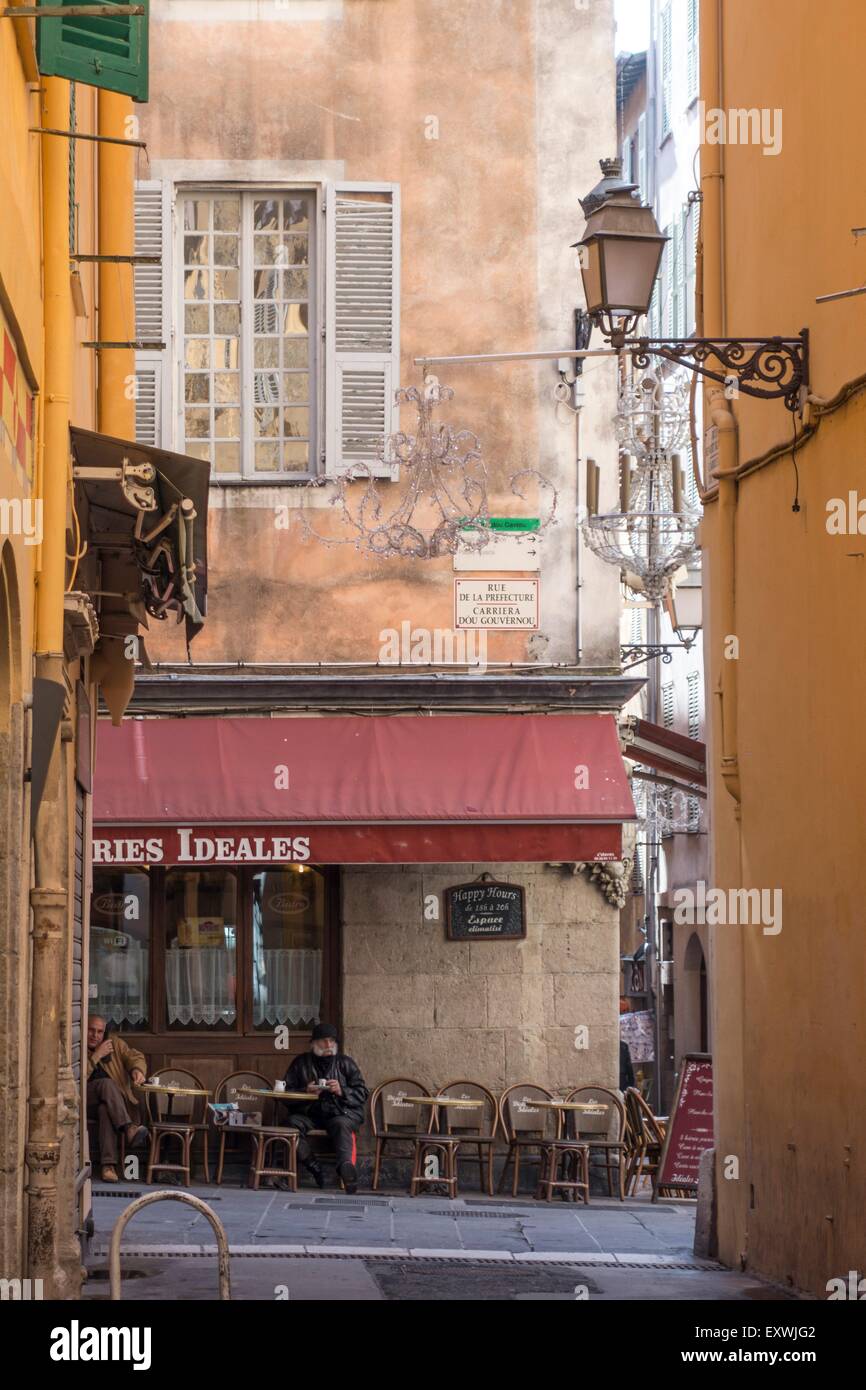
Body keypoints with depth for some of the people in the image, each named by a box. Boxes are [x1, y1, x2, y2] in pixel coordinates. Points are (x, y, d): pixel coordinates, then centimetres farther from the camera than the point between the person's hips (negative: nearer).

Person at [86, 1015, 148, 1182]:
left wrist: (137, 1069, -21)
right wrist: (96, 1056, -11)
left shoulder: (115, 1044, 19)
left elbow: (134, 1056, 3)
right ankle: (129, 1129, -50)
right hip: (87, 1103, -2)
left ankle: (108, 1165, -46)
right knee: (106, 1083, -34)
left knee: (105, 1110, -37)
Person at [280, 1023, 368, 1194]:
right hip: (310, 1113, 2)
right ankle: (313, 1167, -30)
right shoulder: (301, 1063, 14)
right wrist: (305, 1091, -7)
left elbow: (362, 1093, 7)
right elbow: (287, 1092, 12)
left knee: (341, 1125, -36)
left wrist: (342, 1091, -12)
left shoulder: (345, 1063, 12)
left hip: (342, 1112, -2)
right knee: (293, 1122, -28)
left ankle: (346, 1167, -57)